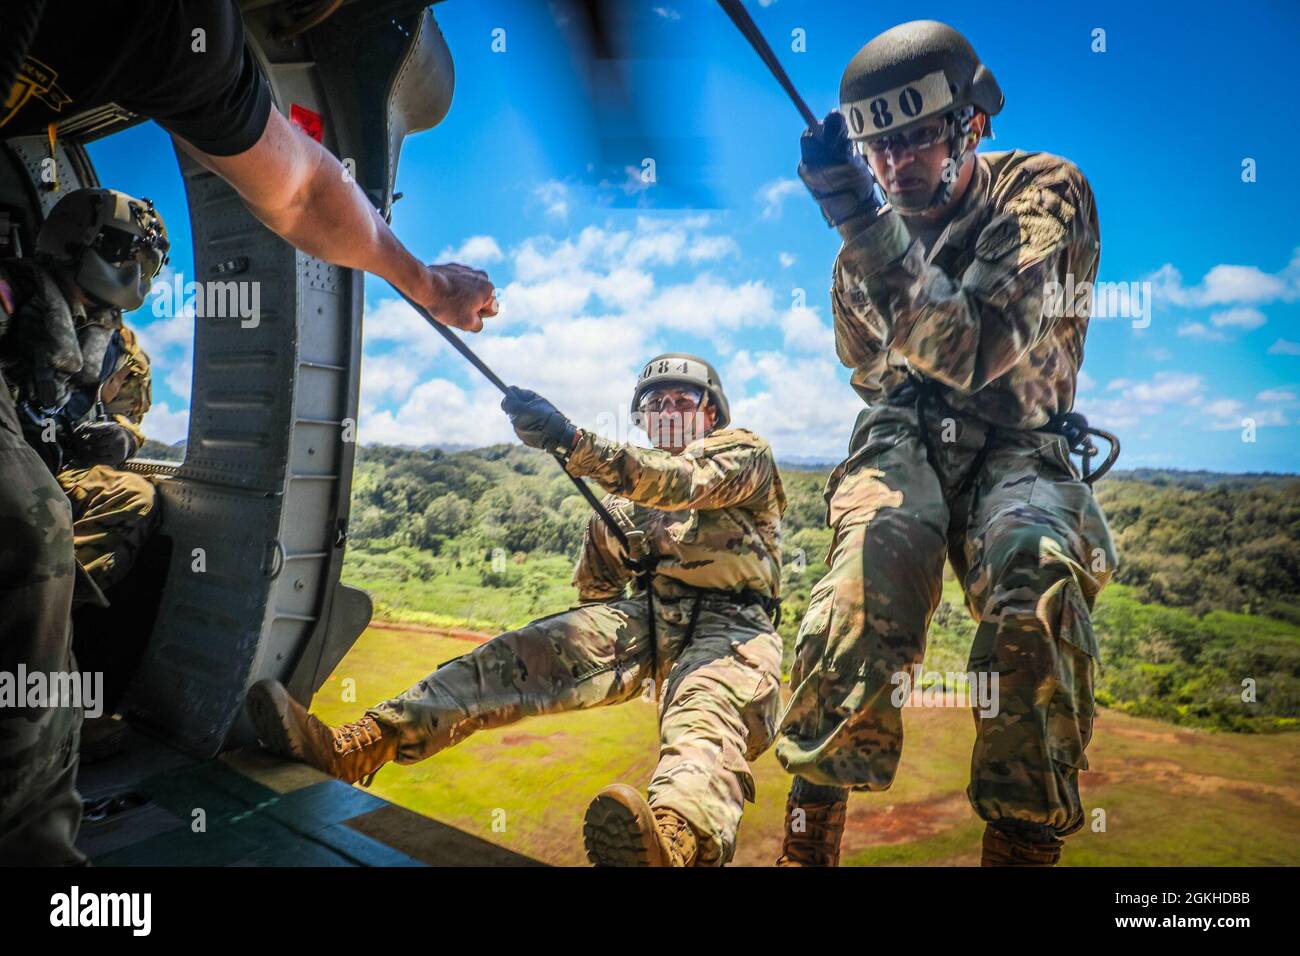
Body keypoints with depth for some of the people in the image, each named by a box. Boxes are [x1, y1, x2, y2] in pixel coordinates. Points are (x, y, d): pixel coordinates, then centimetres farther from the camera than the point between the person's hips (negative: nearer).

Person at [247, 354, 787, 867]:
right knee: (517, 657, -19)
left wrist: (570, 442, -33)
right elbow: (597, 589, 28)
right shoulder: (625, 498, 22)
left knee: (708, 715, -39)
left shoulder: (745, 453, 4)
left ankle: (671, 842, -73)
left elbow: (680, 483, -19)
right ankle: (348, 748, -33)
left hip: (731, 626, -5)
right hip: (647, 614, 5)